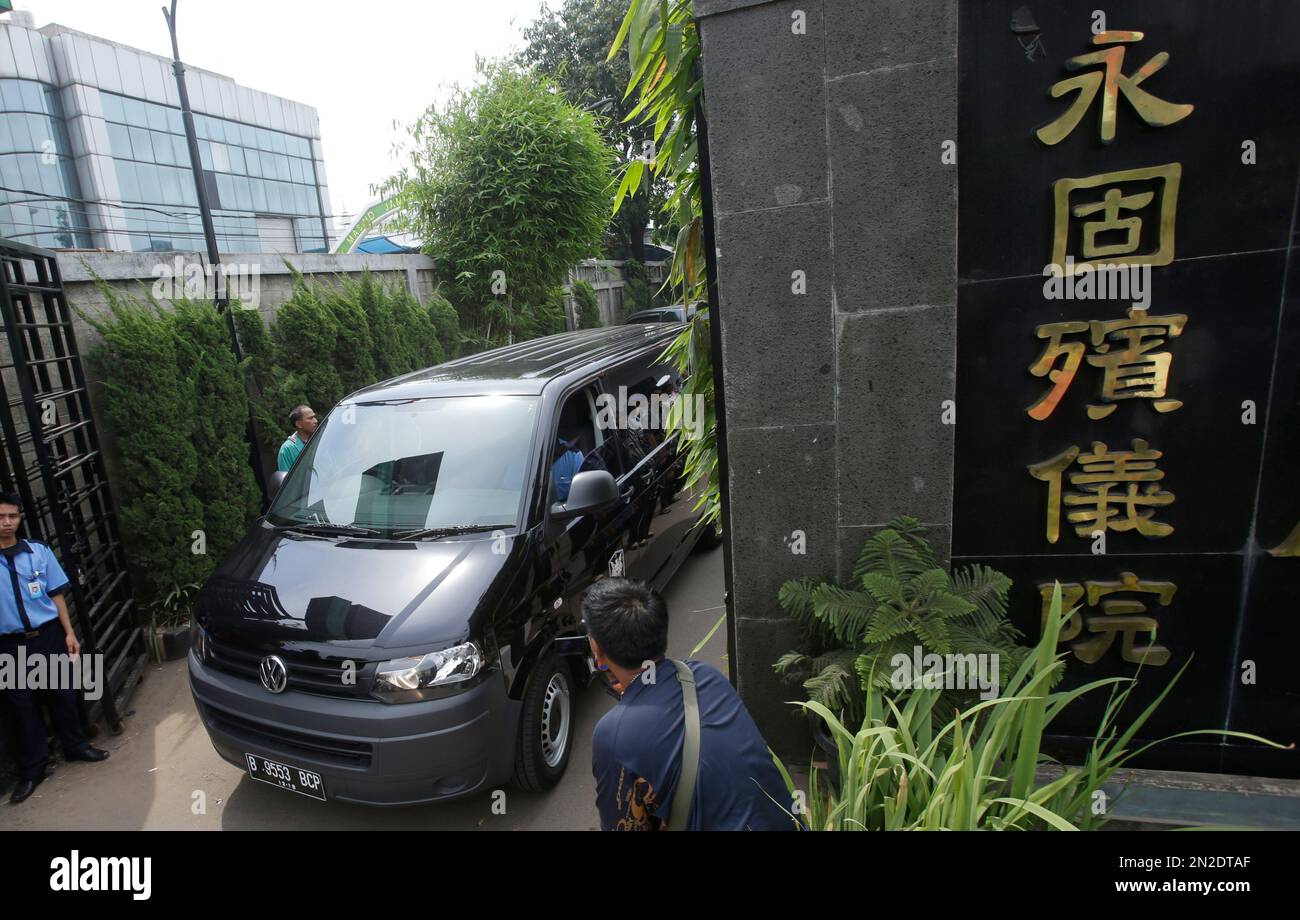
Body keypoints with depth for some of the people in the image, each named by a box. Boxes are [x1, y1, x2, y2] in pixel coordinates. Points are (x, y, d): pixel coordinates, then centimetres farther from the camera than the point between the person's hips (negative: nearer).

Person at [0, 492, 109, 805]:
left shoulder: (38, 551, -1)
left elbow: (56, 594, 3)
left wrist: (69, 632, 1)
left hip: (48, 635, 1)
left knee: (61, 694, 12)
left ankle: (75, 746, 30)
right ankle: (32, 767, 22)